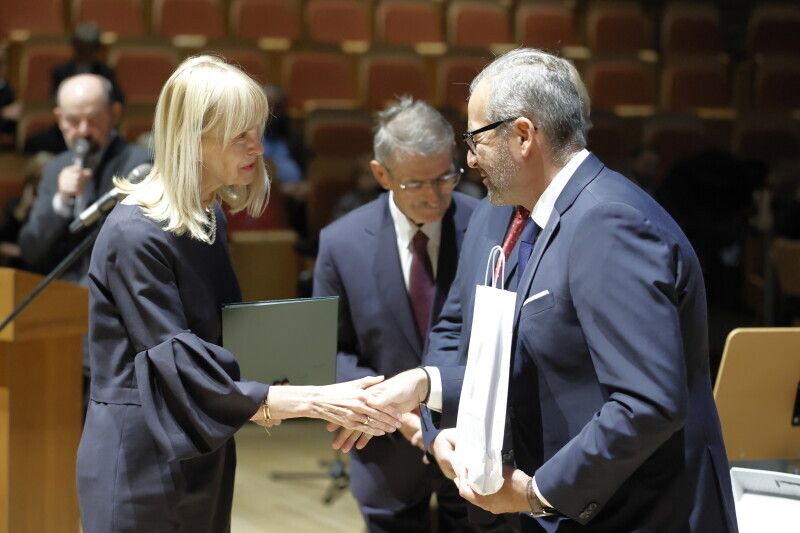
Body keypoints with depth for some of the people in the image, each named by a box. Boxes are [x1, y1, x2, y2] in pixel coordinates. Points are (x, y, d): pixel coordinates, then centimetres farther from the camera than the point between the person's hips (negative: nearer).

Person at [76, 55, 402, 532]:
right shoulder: (136, 235, -19)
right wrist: (315, 402, -25)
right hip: (143, 468, -8)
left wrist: (258, 399, -1)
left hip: (201, 460, 8)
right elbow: (180, 368, -22)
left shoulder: (209, 218, 8)